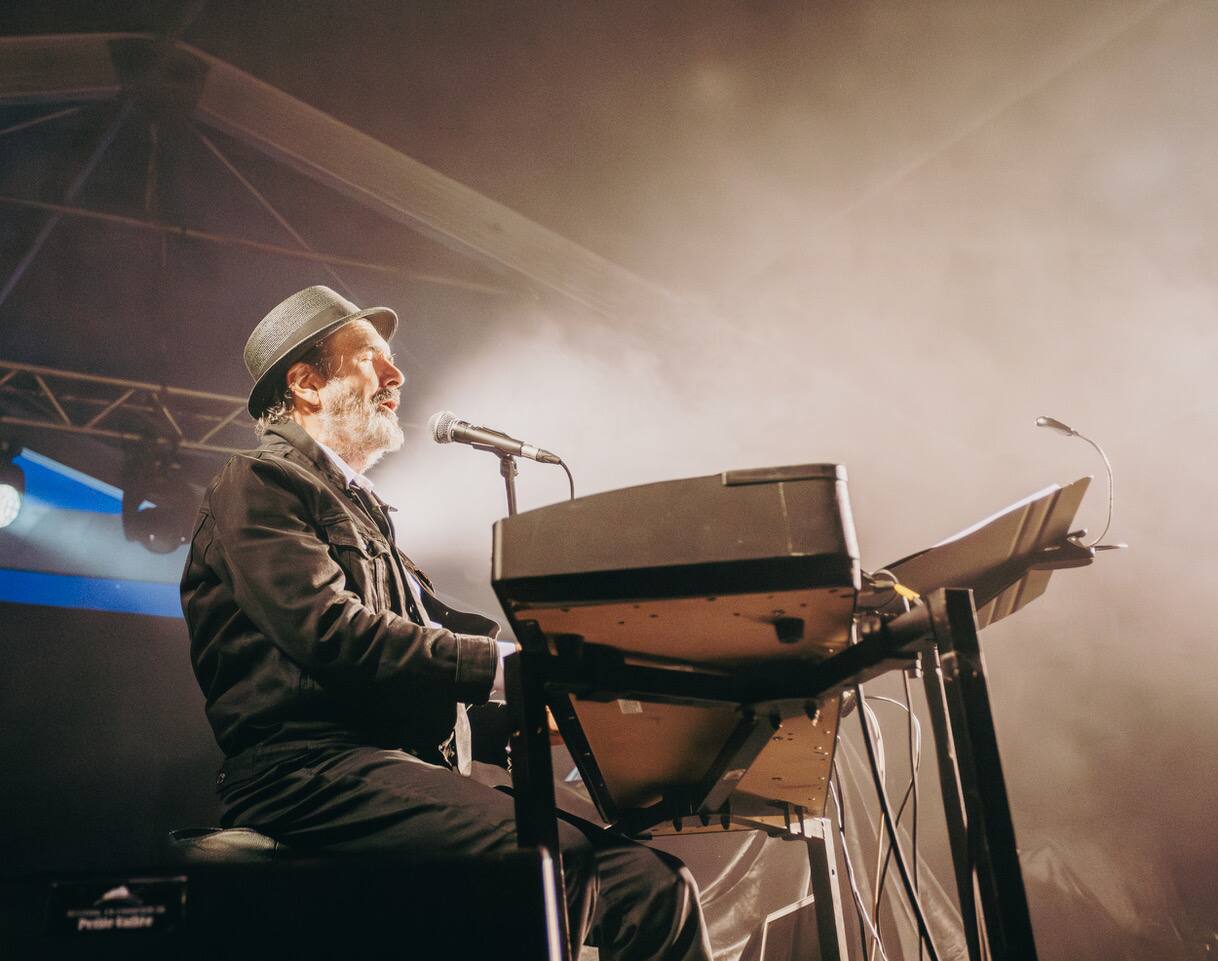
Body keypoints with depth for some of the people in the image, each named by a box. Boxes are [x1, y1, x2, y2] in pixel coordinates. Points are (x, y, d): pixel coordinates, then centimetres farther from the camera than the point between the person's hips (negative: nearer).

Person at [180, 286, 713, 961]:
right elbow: (334, 633, -15)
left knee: (653, 882, -10)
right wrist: (503, 661, -19)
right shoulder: (260, 484, 1)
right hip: (311, 772, -8)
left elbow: (431, 622, 17)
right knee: (556, 854, -31)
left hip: (402, 768, 8)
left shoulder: (359, 504, 29)